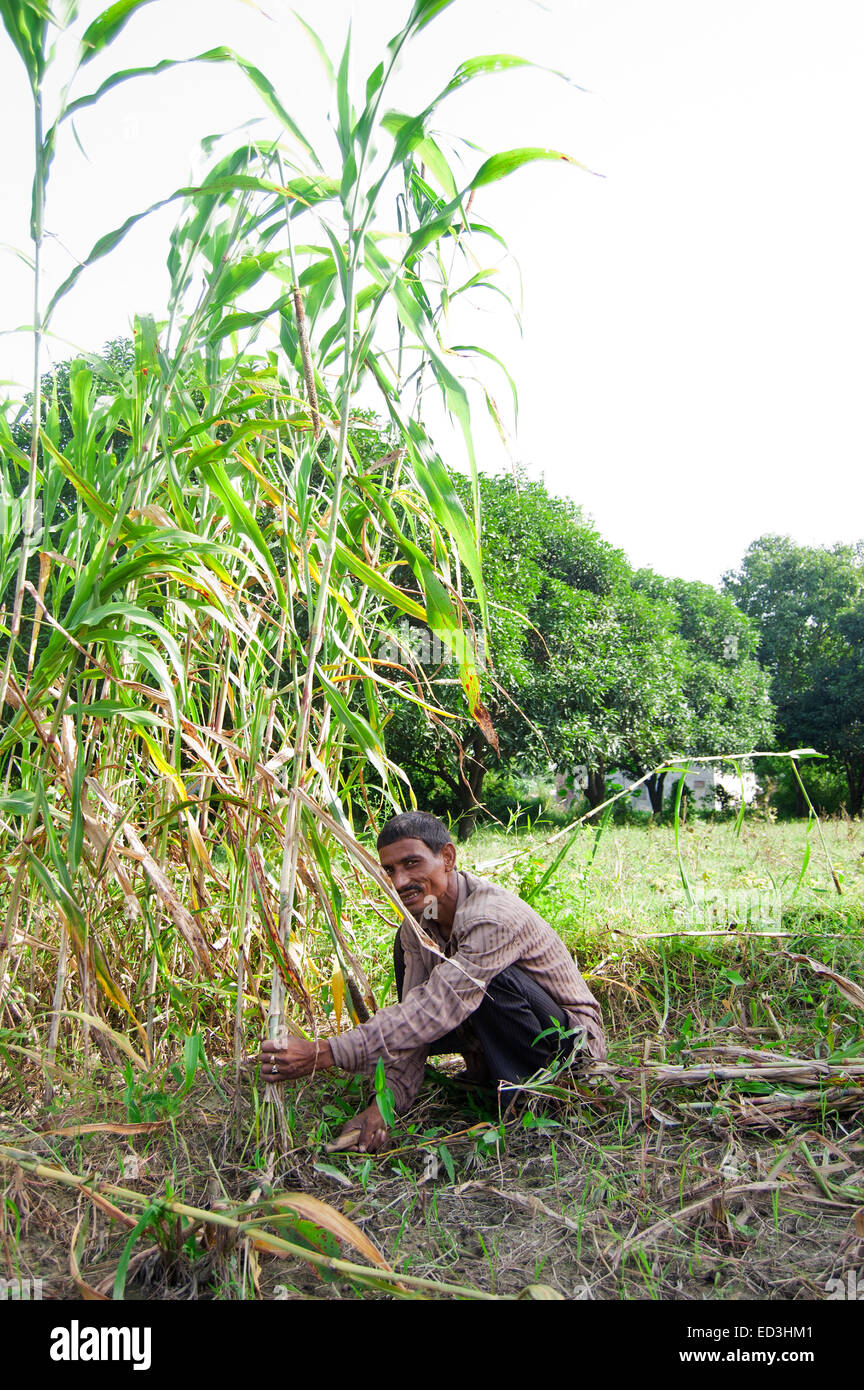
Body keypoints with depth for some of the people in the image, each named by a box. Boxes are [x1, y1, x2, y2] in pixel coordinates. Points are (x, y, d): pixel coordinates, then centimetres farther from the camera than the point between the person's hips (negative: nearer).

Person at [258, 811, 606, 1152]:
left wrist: (325, 1053, -43)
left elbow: (436, 1010, -40)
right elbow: (417, 1020, -9)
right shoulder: (416, 924, -7)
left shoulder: (495, 918, -33)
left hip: (573, 1035, -7)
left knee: (494, 979, -35)